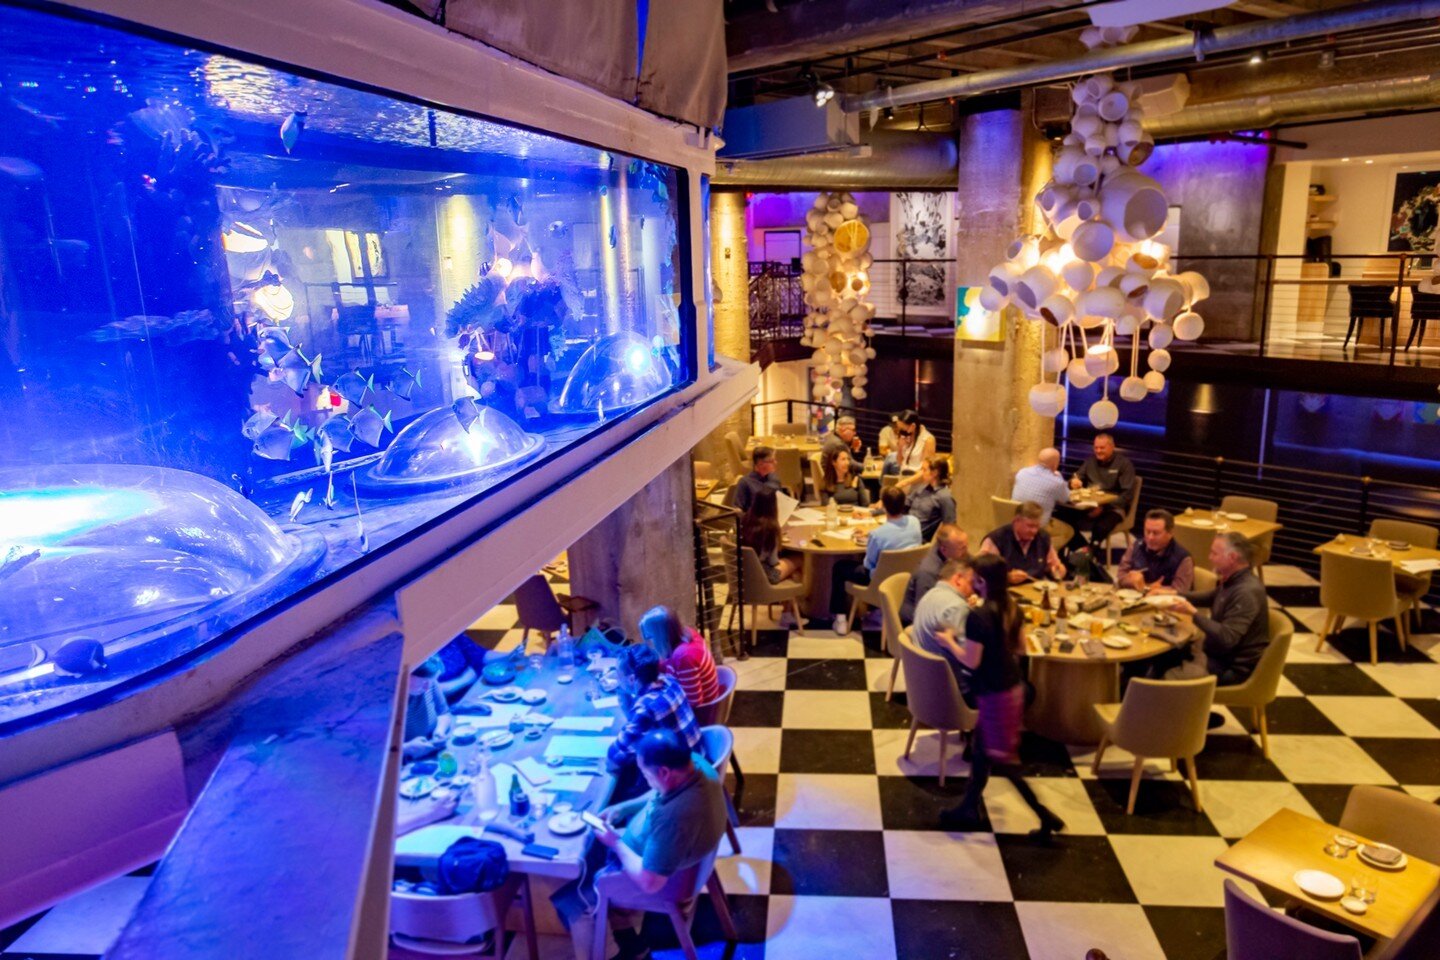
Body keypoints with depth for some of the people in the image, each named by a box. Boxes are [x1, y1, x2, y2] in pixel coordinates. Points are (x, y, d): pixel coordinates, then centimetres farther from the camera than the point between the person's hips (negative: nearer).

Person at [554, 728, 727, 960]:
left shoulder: (675, 818, -43)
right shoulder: (694, 763, -18)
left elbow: (649, 882, -31)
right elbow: (658, 794, 6)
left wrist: (616, 843, -19)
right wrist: (623, 808, -3)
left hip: (649, 875, -8)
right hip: (654, 847, 8)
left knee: (569, 899, 5)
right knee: (590, 850, 23)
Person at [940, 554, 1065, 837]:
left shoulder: (978, 616, -25)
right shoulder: (1012, 609, 0)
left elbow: (971, 661, -21)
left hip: (994, 694, -8)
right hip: (1013, 687, 9)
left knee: (1000, 760, 6)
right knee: (979, 749, 20)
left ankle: (1046, 816, 13)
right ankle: (969, 808, 31)